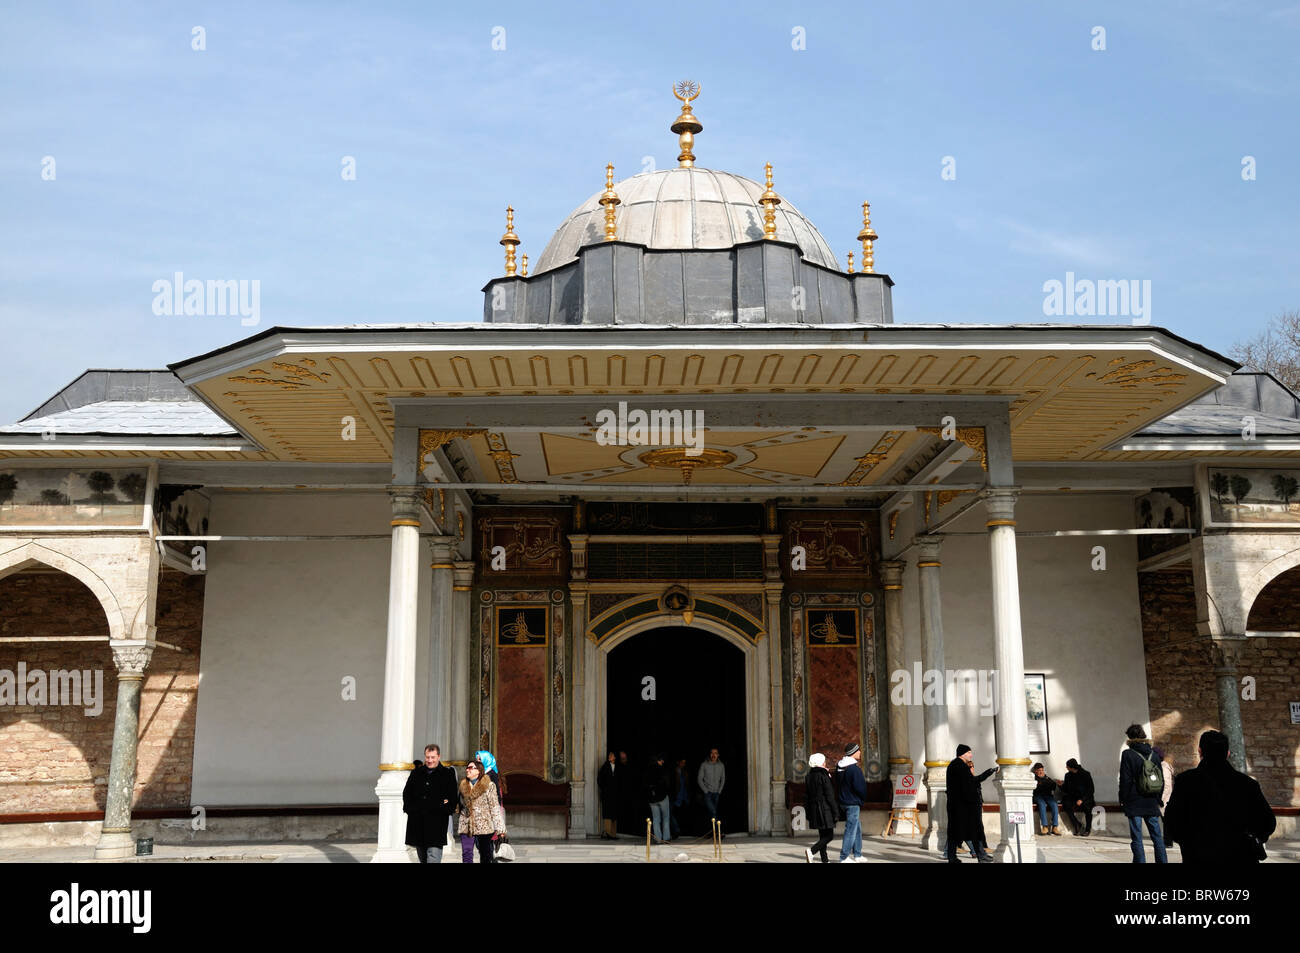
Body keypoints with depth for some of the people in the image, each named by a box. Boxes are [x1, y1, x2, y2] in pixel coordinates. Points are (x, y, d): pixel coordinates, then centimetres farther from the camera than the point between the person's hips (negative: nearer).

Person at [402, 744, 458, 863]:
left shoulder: (448, 774, 2)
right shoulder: (416, 773, 12)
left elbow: (453, 796, 2)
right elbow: (406, 793, 19)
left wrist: (447, 810, -7)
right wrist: (408, 808, 6)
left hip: (437, 821, -4)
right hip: (417, 821, 4)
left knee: (434, 855, -12)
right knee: (422, 857, 13)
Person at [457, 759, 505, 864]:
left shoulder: (489, 785, -3)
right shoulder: (463, 786, 11)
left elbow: (495, 807, -4)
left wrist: (499, 828, -7)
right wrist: (459, 825, 18)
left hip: (484, 825, -3)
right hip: (466, 826, 3)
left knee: (485, 854, 6)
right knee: (466, 853, -7)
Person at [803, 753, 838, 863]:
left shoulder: (810, 776, 10)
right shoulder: (823, 776, -13)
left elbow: (808, 796, 13)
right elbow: (829, 796, -14)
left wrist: (809, 812, 18)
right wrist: (835, 811, -10)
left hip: (813, 808, 8)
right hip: (824, 809, -8)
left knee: (823, 835, 13)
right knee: (829, 835, -4)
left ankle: (825, 859, 13)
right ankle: (812, 851, -20)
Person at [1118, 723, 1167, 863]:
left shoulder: (1128, 754, -8)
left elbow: (1125, 779, -9)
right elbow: (1161, 779, 11)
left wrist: (1123, 799, 0)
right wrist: (1157, 798, 17)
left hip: (1134, 803, -5)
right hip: (1151, 803, 5)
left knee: (1136, 838, -1)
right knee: (1157, 836, 10)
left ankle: (1140, 861, -5)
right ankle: (1162, 861, 8)